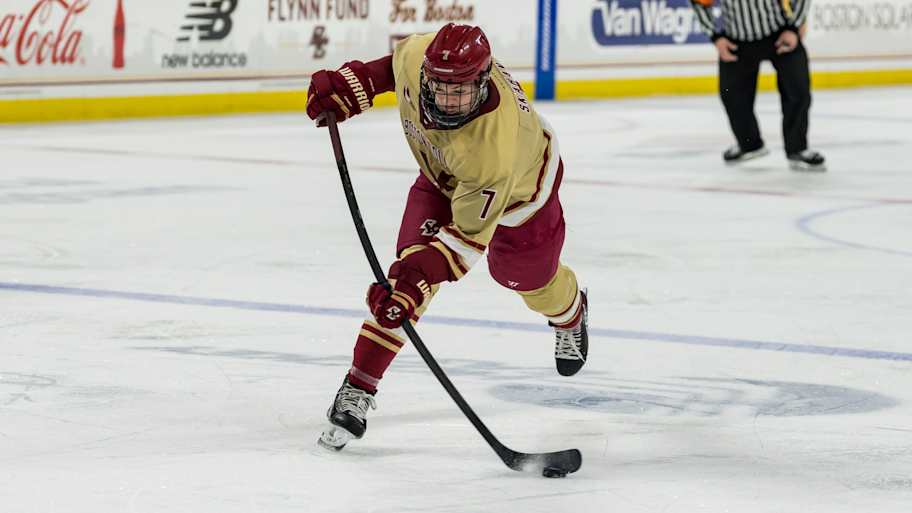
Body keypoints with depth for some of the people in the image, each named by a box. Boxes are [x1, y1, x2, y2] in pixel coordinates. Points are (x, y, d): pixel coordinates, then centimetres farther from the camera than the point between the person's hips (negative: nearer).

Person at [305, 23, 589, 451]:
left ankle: (569, 315, 60)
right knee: (412, 265, -15)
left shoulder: (494, 146, -48)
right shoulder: (418, 56, -36)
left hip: (520, 186, -4)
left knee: (527, 276, 20)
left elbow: (468, 235, -39)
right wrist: (350, 83, -12)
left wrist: (418, 278, -47)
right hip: (444, 176, 4)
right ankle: (357, 389, -14)